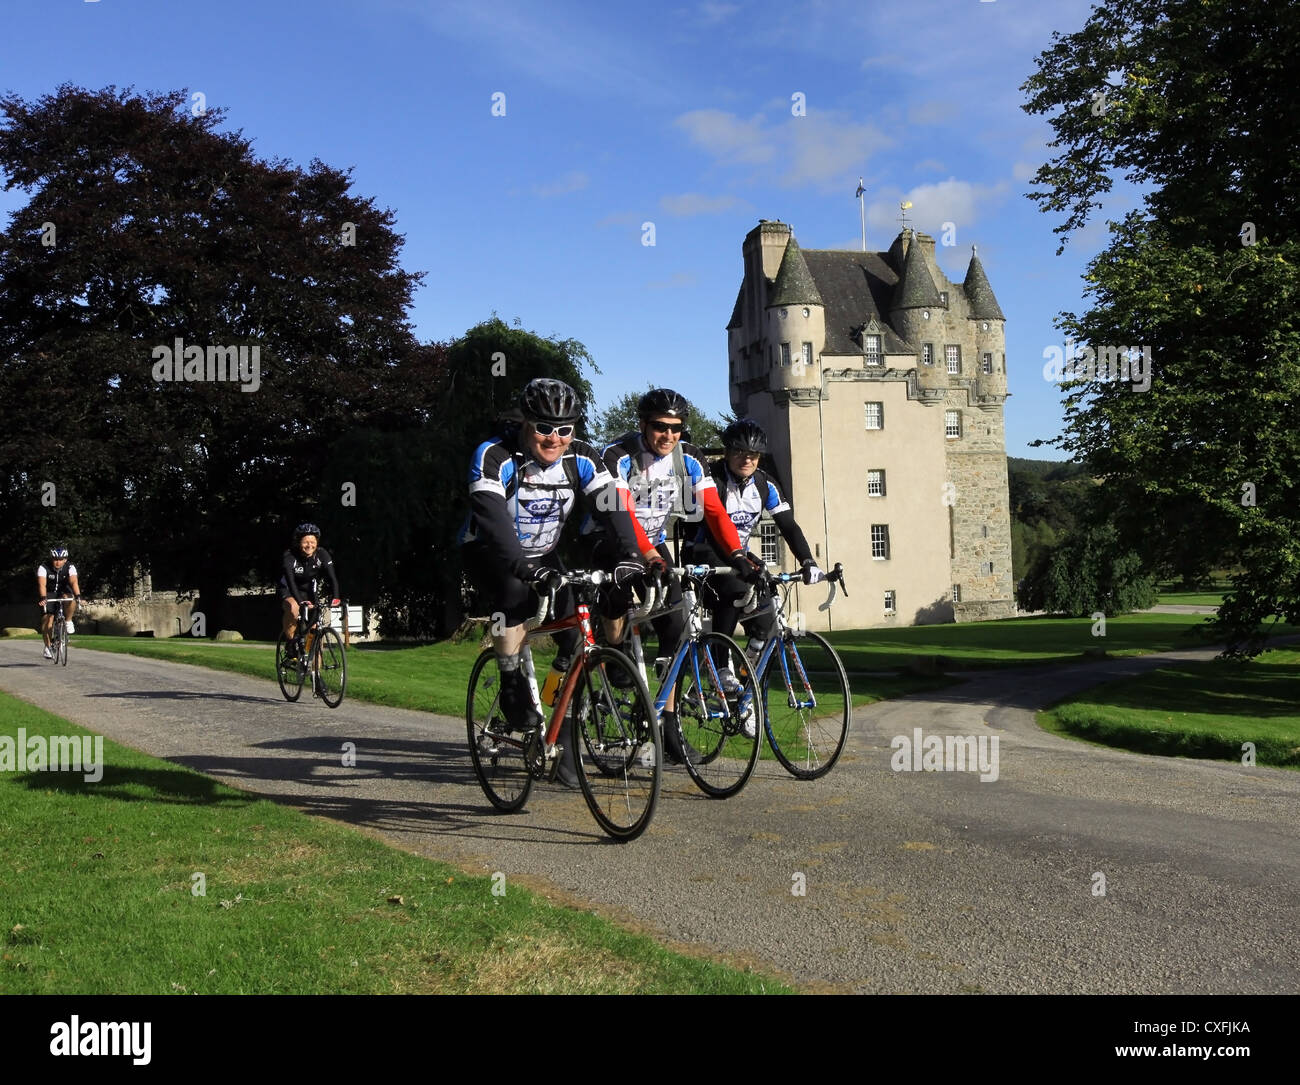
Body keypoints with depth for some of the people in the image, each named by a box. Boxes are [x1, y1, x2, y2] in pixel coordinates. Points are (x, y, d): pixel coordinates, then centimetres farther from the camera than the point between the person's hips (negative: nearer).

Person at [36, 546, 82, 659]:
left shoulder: (70, 567, -18)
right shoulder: (43, 568, -20)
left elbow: (73, 582, -32)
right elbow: (42, 584, -33)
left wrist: (78, 595, -50)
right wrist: (43, 597, -51)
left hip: (63, 593, 0)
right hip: (49, 595, 0)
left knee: (70, 599, -35)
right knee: (47, 620, -14)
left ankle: (68, 622, -10)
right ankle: (48, 647, 4)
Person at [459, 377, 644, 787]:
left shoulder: (582, 459, -13)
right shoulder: (494, 456, -25)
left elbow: (611, 505, -24)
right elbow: (492, 518, -39)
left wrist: (628, 555, -41)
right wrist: (525, 568, -53)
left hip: (543, 554, 4)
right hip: (489, 552, -4)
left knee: (574, 634, -11)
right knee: (515, 596, -36)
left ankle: (565, 743, 0)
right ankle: (512, 687, -14)